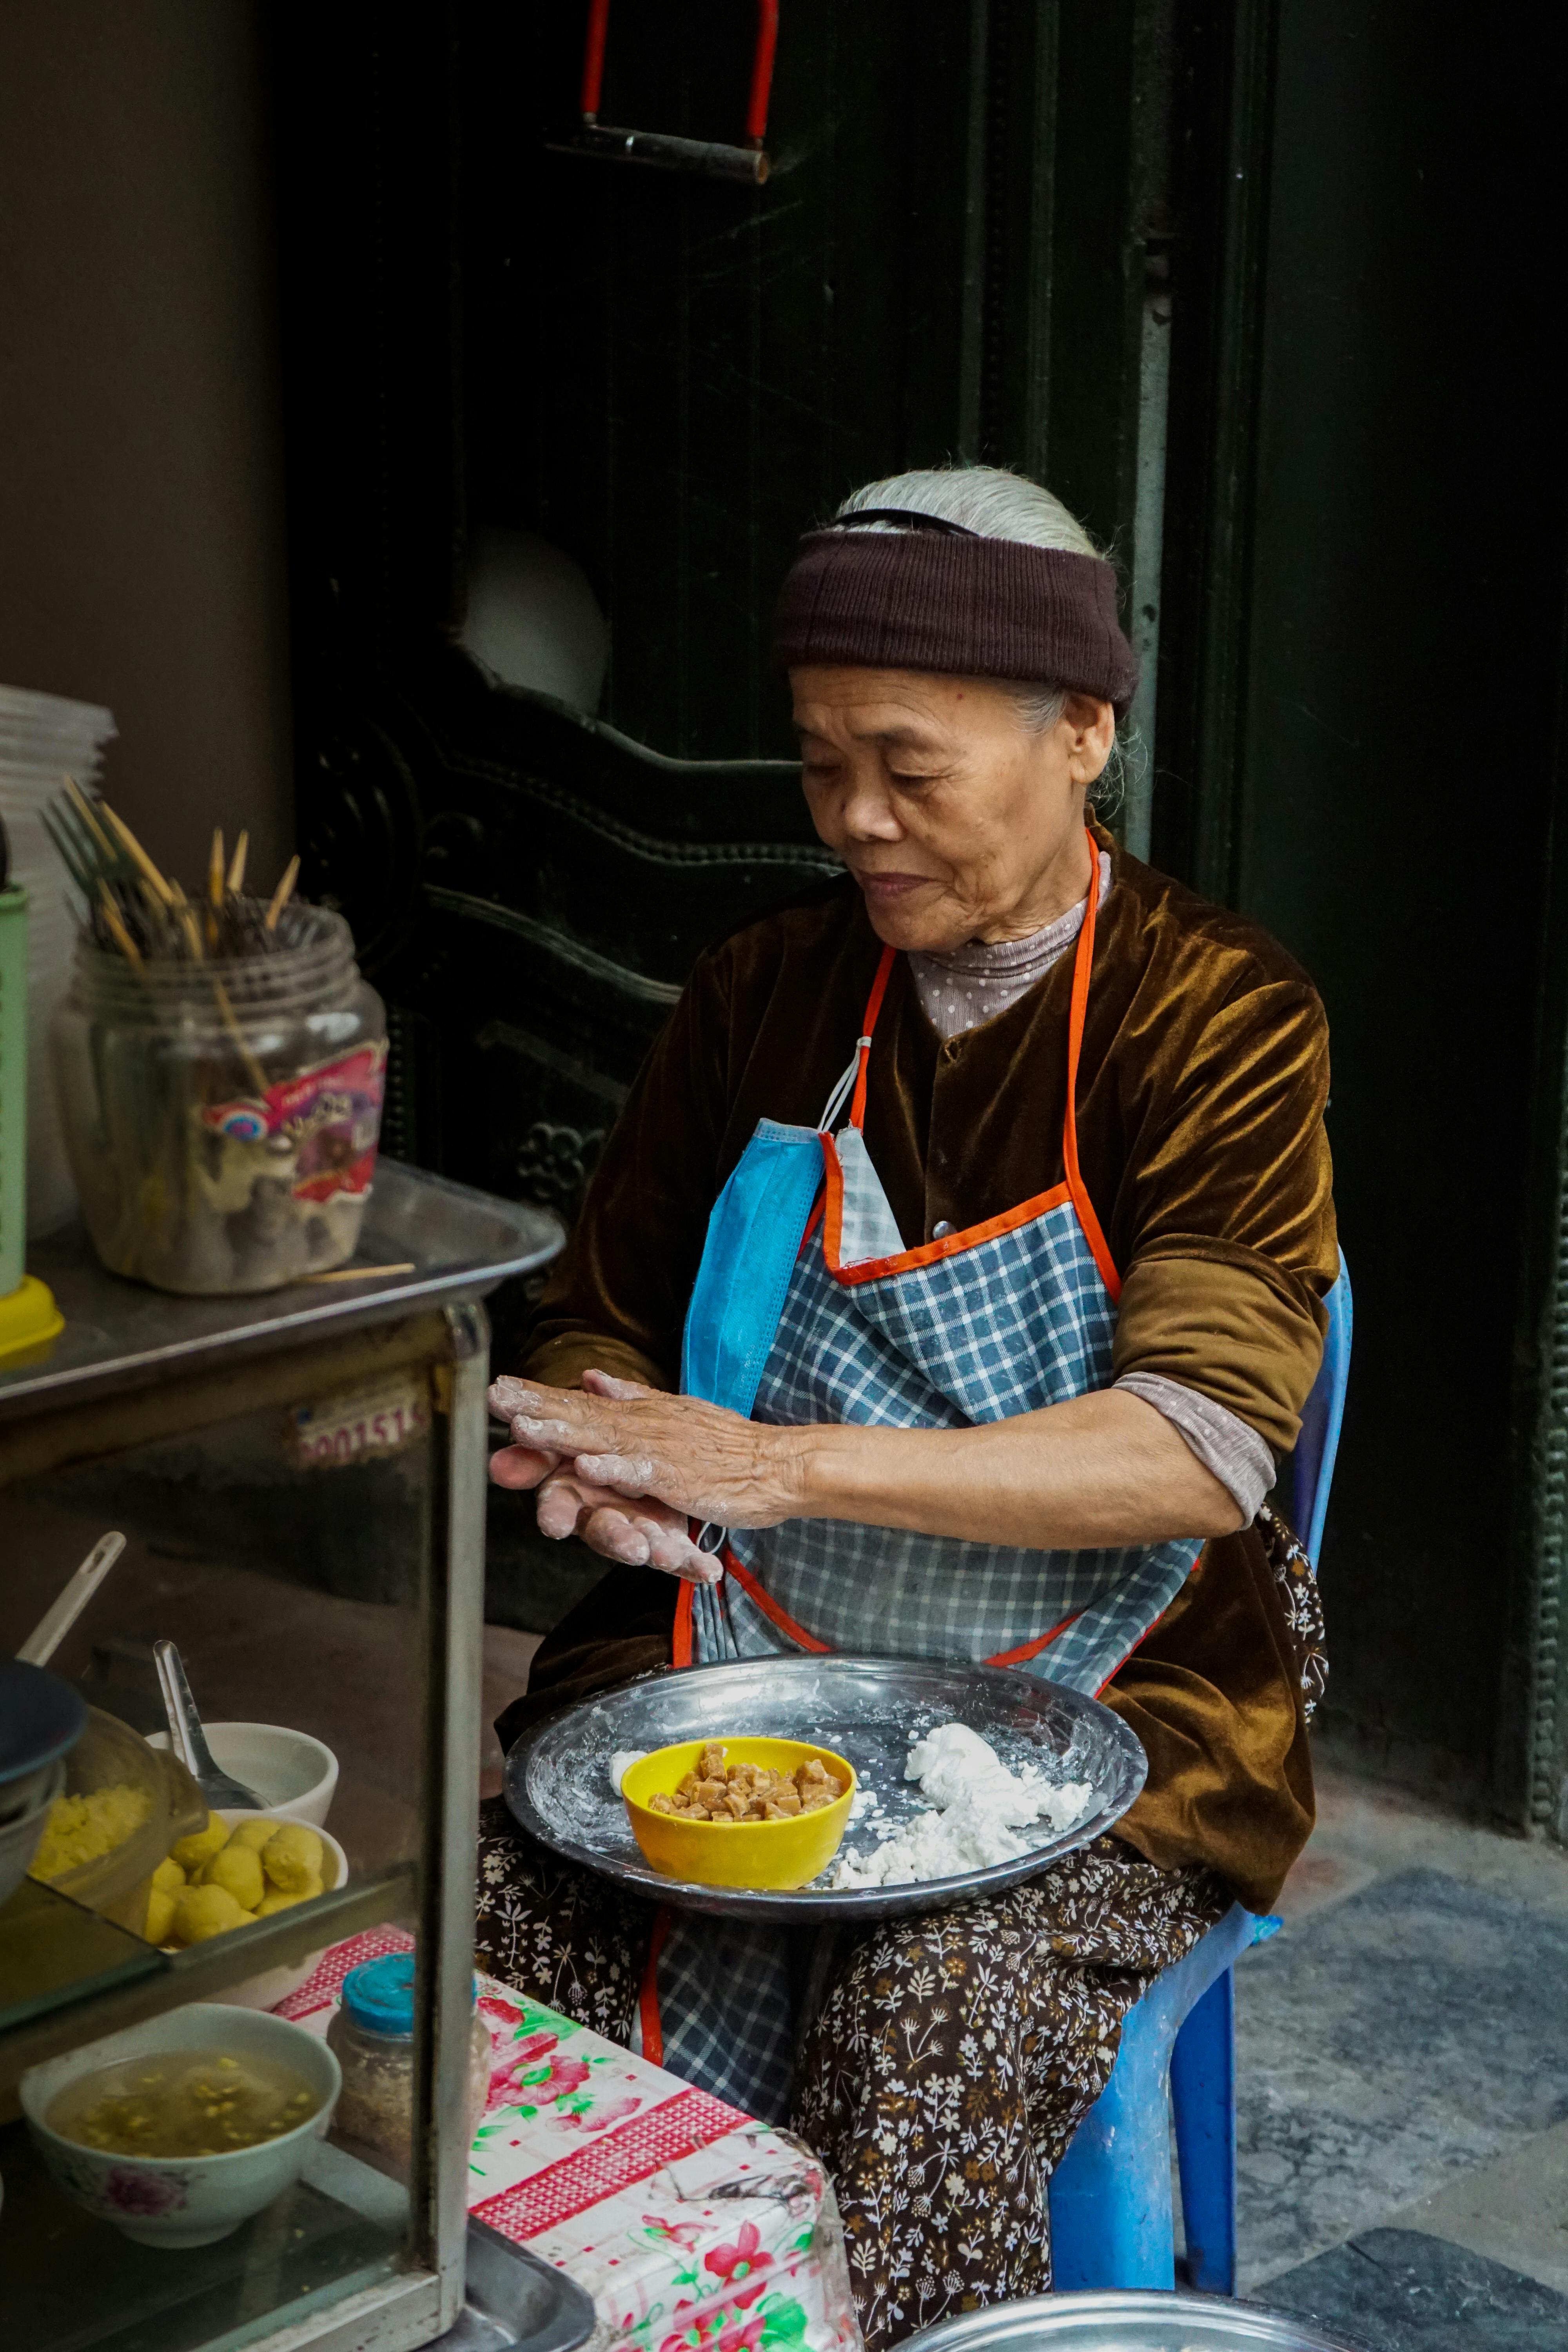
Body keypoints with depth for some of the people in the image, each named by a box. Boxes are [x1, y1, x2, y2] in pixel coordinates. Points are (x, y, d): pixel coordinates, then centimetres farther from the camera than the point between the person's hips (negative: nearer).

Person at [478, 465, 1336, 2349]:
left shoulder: (1217, 1017, -6)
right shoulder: (762, 998, 7)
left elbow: (1202, 1452, -18)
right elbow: (599, 1322, 16)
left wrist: (783, 1463, -26)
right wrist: (600, 1446, -9)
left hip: (1097, 1705, -3)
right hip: (739, 1666, 4)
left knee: (934, 2017, -31)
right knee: (481, 1928, -21)